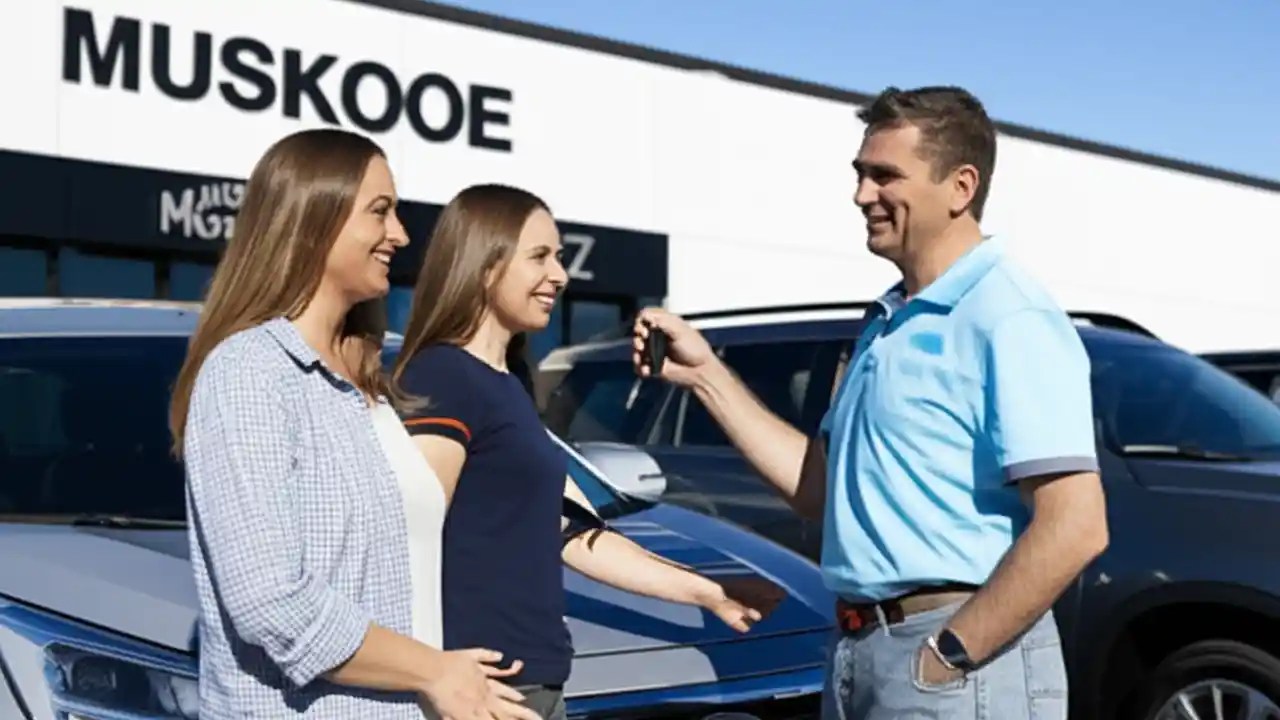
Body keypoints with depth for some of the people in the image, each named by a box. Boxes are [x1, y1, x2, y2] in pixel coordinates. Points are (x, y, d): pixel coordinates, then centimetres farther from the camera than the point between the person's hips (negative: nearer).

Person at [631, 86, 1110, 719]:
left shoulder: (1007, 320, -14)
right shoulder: (886, 321, 15)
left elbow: (1074, 527, -21)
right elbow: (821, 489, 15)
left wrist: (949, 655, -20)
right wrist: (706, 375, 11)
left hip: (961, 668, -9)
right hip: (859, 655, 9)